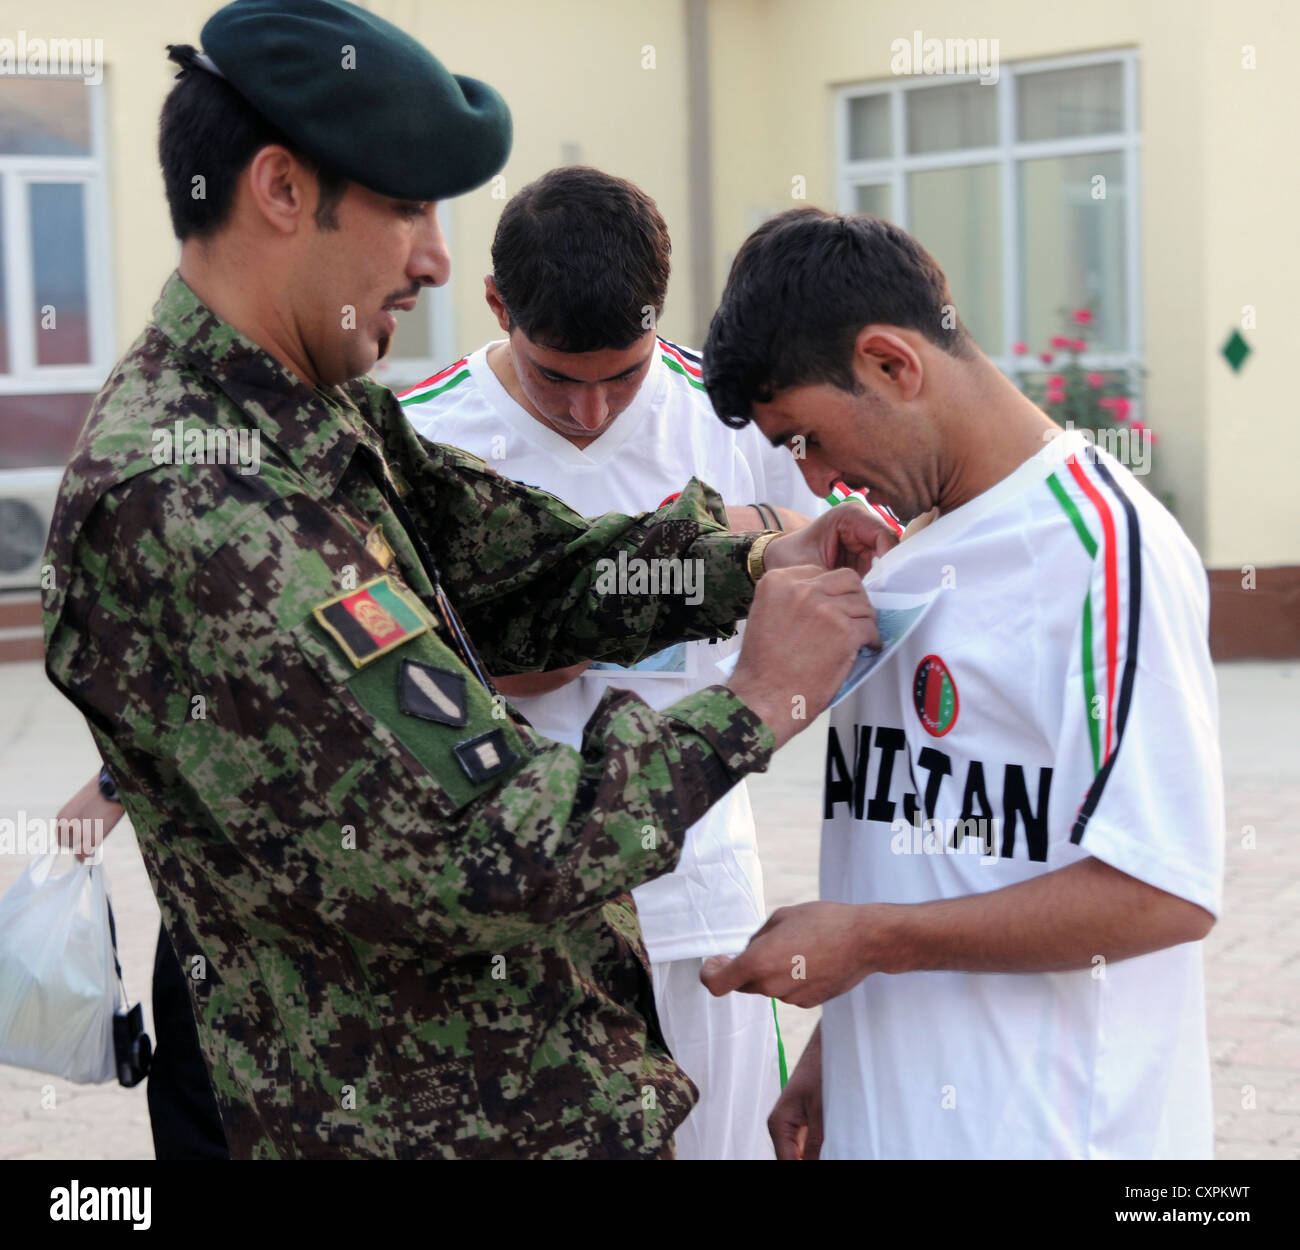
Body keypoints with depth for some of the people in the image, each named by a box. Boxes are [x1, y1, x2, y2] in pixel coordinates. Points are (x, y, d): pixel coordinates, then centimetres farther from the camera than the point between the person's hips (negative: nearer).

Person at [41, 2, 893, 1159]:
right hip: (454, 1120, -9)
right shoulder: (193, 510, -28)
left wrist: (750, 566, -5)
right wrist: (753, 707, -17)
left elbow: (524, 567, 11)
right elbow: (486, 852, -28)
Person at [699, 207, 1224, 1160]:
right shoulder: (906, 554, 12)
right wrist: (828, 1062, 11)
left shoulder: (1107, 545, -14)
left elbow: (1166, 892, -19)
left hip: (1054, 1127, -7)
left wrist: (866, 939, -16)